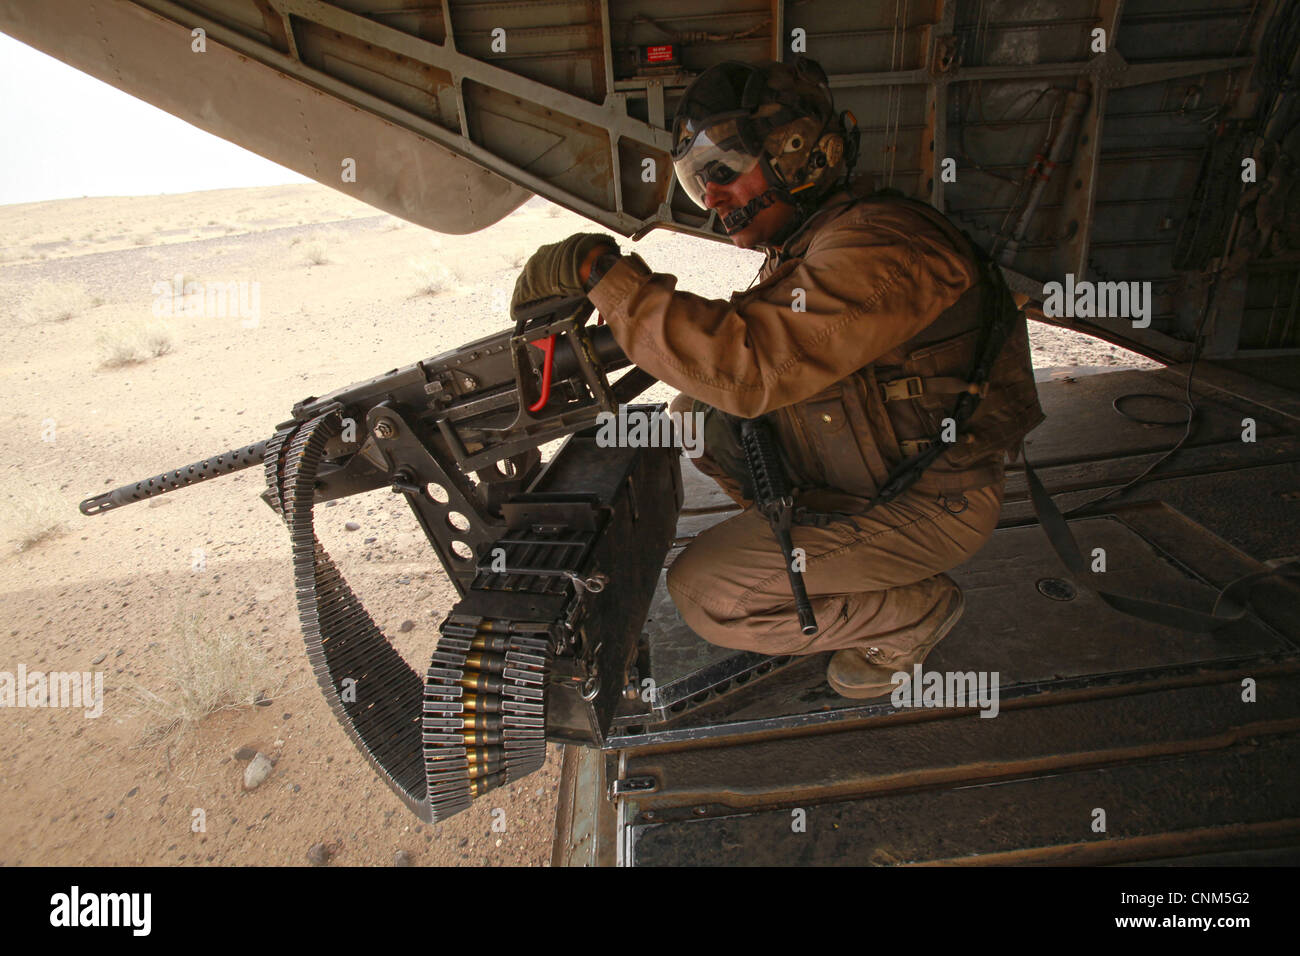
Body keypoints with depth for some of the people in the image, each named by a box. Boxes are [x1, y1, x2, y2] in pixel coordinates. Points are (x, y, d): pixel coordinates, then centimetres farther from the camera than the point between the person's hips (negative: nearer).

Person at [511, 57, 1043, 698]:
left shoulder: (877, 247, -27)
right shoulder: (804, 246, 5)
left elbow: (750, 364, -39)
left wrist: (602, 271, -35)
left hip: (931, 504, -9)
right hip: (867, 469, 9)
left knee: (705, 592, -14)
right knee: (698, 413, 4)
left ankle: (913, 611, 4)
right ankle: (820, 542, 12)